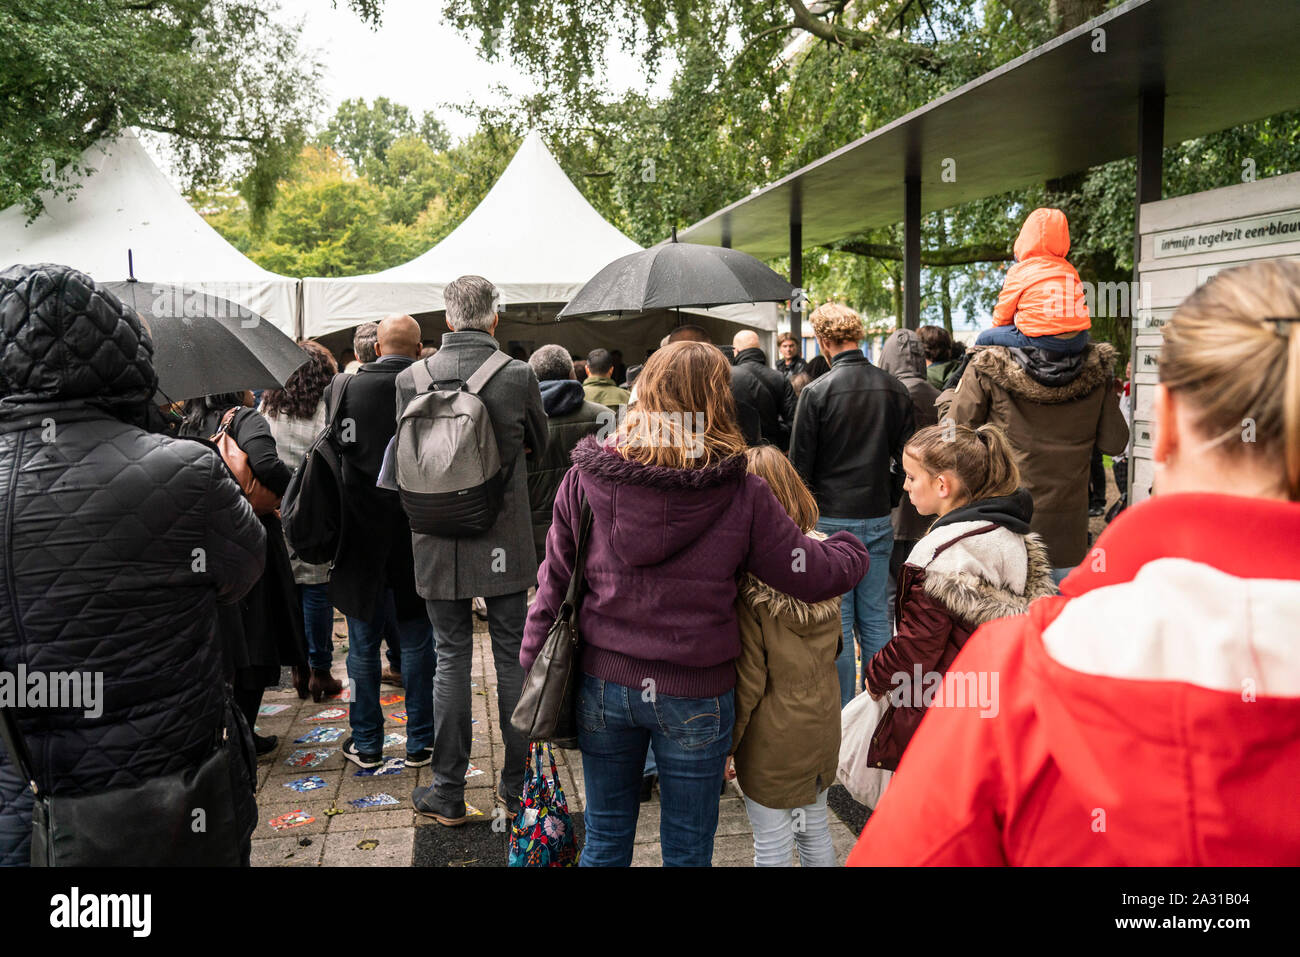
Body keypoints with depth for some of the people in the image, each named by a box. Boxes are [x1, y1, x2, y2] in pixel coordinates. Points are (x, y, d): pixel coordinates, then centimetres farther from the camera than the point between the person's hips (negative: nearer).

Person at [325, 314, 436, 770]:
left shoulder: (341, 389, -5)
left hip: (360, 539, 1)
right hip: (416, 538, -1)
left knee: (363, 644, 12)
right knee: (417, 643, 10)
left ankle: (366, 743, 22)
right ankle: (420, 742, 18)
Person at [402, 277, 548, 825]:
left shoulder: (410, 379, -5)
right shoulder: (519, 376, -8)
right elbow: (539, 448, 8)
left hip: (440, 547, 1)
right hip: (505, 543, -1)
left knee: (451, 659, 10)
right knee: (512, 659, 10)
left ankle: (448, 795, 19)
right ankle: (515, 788, 21)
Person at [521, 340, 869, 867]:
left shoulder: (585, 478, -9)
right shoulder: (742, 495, -15)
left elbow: (554, 583, -3)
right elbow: (814, 576, -8)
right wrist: (852, 549, 15)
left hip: (603, 685, 2)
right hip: (696, 696, -2)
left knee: (605, 841, 21)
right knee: (688, 850, 17)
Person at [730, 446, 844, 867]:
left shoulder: (749, 581, -24)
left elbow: (749, 677, -19)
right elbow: (833, 646, 7)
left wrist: (726, 742, -7)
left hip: (773, 733, -6)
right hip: (823, 722, 6)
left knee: (772, 847, 12)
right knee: (816, 831, 25)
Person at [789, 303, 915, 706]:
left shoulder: (816, 392, -12)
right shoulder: (894, 389, 2)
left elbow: (800, 465, -7)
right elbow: (906, 458, 9)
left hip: (831, 521, -4)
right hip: (879, 521, 5)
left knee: (836, 622, 4)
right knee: (875, 618, 13)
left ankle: (843, 711, 13)